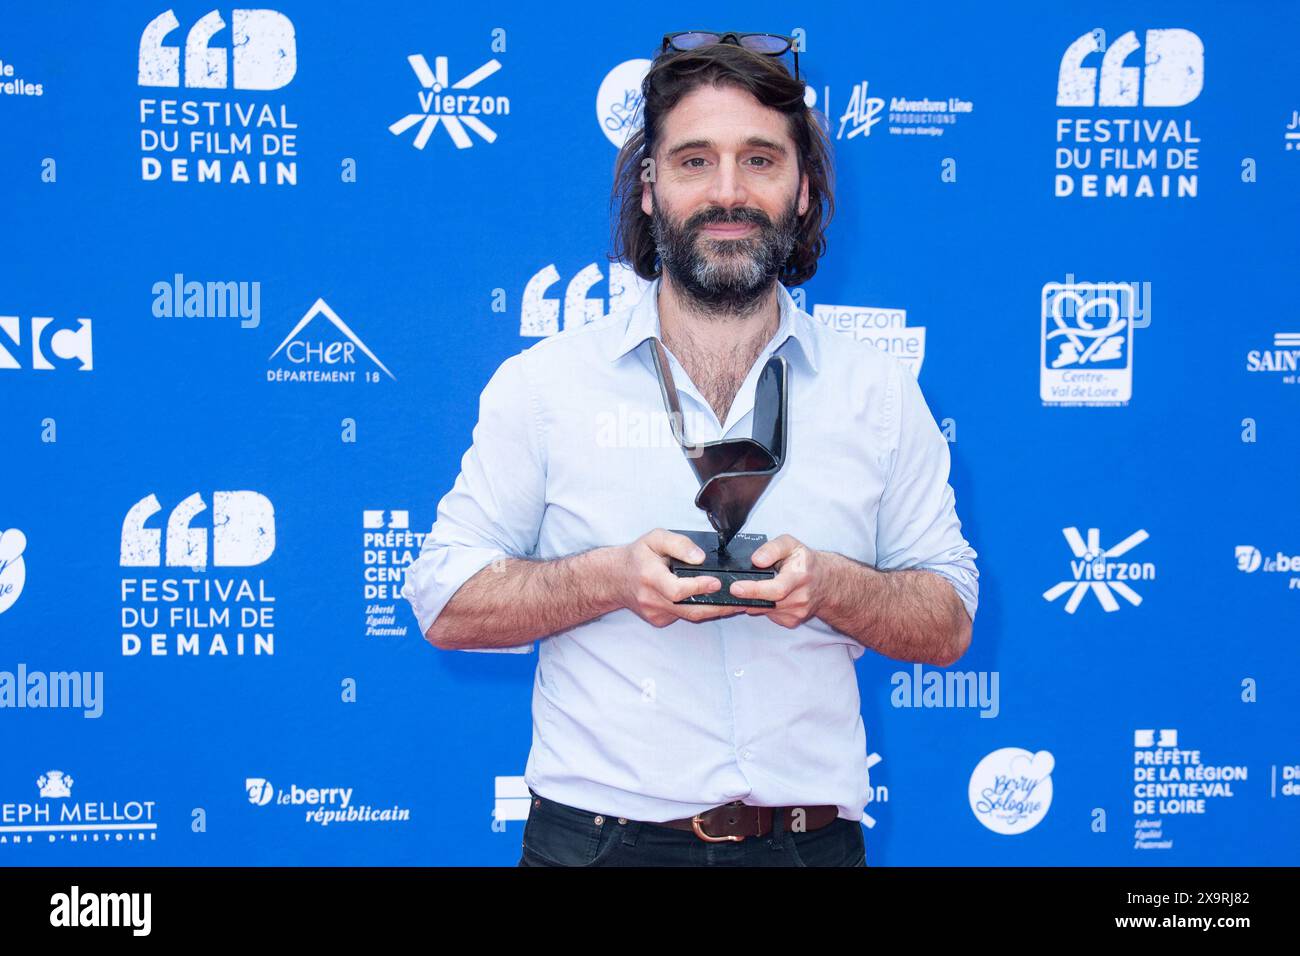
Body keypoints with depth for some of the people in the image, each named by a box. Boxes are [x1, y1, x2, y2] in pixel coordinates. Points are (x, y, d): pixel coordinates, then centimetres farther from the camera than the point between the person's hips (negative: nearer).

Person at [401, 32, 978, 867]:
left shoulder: (881, 392, 4)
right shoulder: (544, 382, 0)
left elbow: (948, 626, 4)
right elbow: (445, 606, -1)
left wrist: (831, 584, -16)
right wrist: (610, 576, -18)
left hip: (810, 838, 2)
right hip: (598, 835, -1)